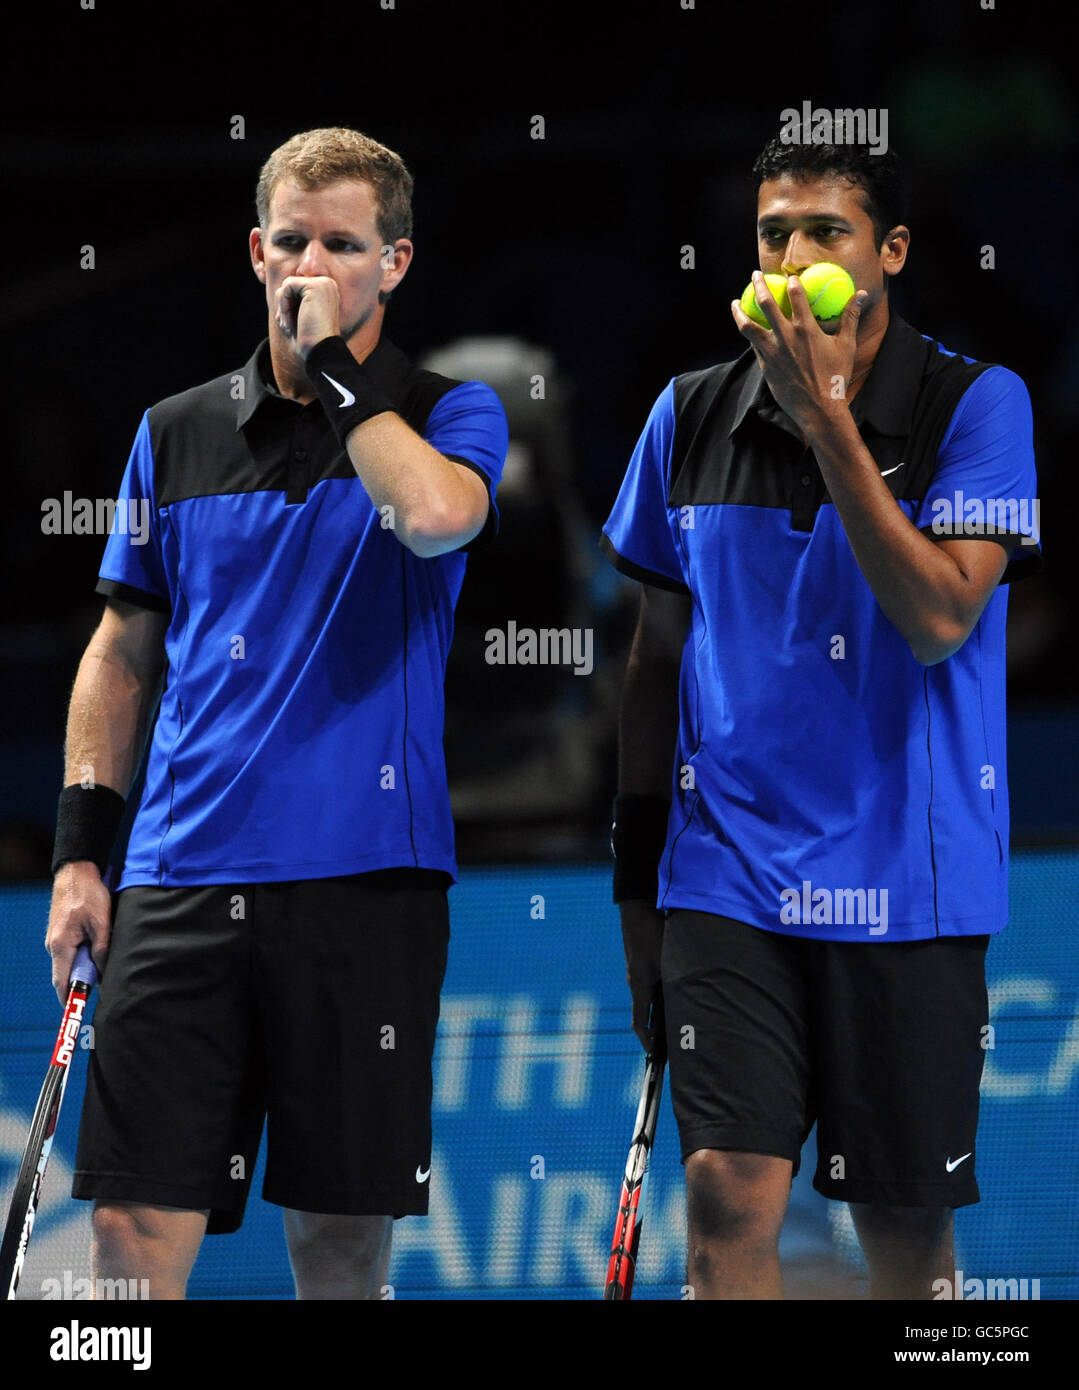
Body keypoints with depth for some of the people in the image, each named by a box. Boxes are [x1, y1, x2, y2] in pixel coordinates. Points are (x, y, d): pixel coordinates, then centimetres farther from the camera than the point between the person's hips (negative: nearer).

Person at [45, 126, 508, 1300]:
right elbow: (121, 651, 17)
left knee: (342, 1240, 2)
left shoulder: (447, 414, 3)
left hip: (363, 882, -2)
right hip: (180, 882, 2)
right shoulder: (178, 433, 13)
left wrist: (334, 365, -11)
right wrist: (81, 848, 9)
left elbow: (436, 515, -21)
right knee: (134, 1228, -5)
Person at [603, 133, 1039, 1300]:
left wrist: (828, 420, -20)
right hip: (726, 880, 2)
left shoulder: (976, 406, -4)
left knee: (904, 1229, 4)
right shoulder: (692, 416, 6)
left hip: (905, 887, -2)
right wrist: (636, 879, 11)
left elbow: (936, 619, -17)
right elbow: (657, 654, 13)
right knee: (728, 1193, -12)